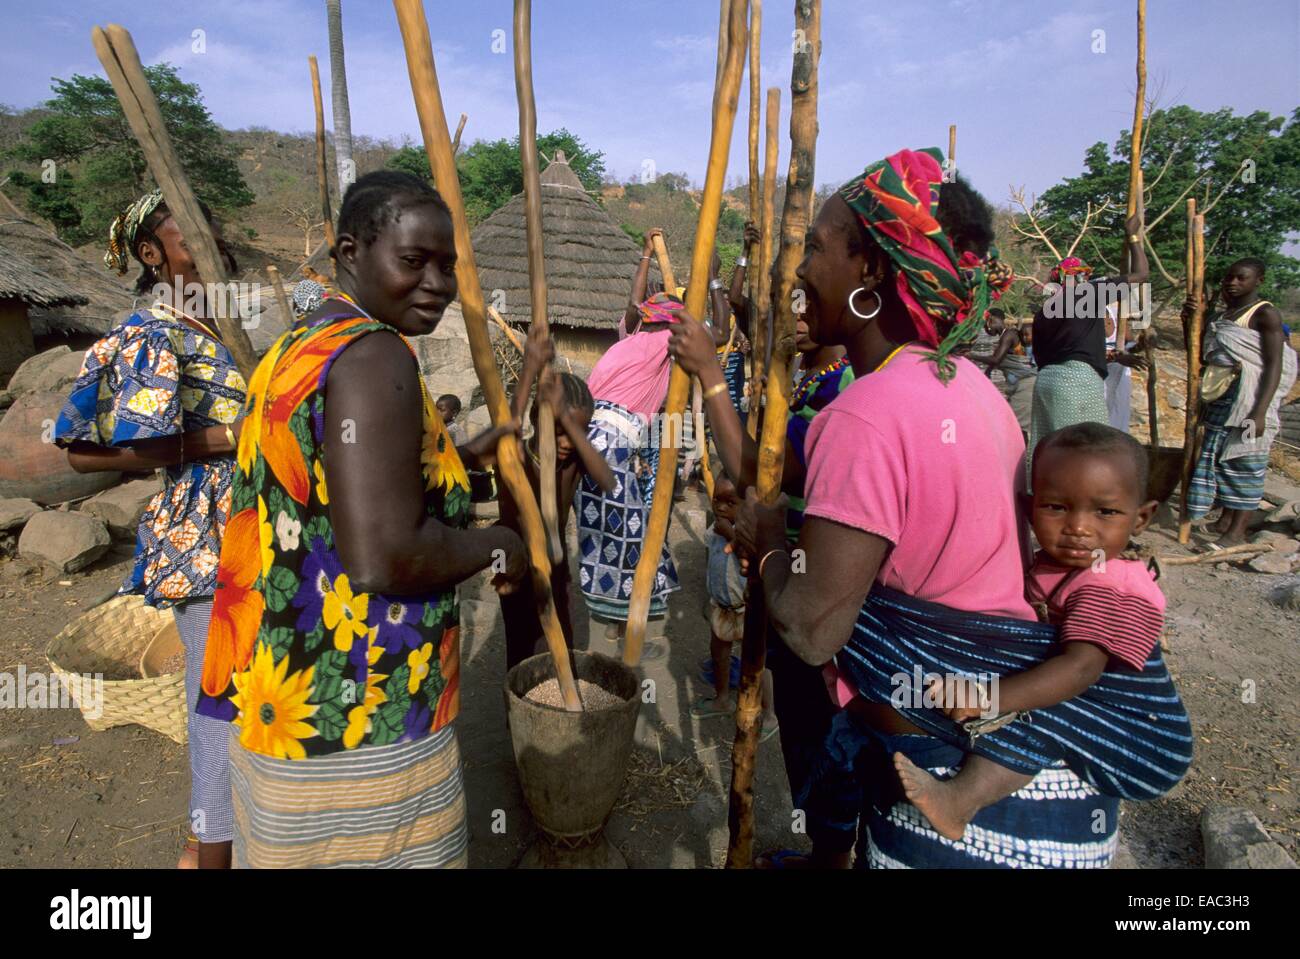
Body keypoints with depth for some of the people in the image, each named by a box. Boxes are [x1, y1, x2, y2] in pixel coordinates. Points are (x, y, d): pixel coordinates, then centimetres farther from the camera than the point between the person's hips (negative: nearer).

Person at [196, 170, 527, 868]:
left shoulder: (295, 347, 10)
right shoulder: (375, 353, -20)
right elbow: (384, 558, -30)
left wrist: (460, 459, 19)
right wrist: (496, 547, -12)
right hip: (361, 731, -9)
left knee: (301, 849, 26)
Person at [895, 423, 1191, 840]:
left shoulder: (1110, 591, -24)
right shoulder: (1051, 567, 5)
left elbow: (1081, 668, -36)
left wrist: (993, 698, -46)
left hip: (1139, 751, -10)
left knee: (1037, 710, -30)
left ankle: (959, 801, -35)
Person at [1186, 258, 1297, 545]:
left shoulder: (1265, 314, -9)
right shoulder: (1221, 314, 13)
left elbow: (1275, 366, -15)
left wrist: (1260, 411, -24)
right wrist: (1189, 321, 1)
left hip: (1249, 398, -7)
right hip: (1221, 397, 7)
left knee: (1245, 461, -2)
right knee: (1218, 455, 12)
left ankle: (1237, 531, 3)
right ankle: (1225, 519, 23)